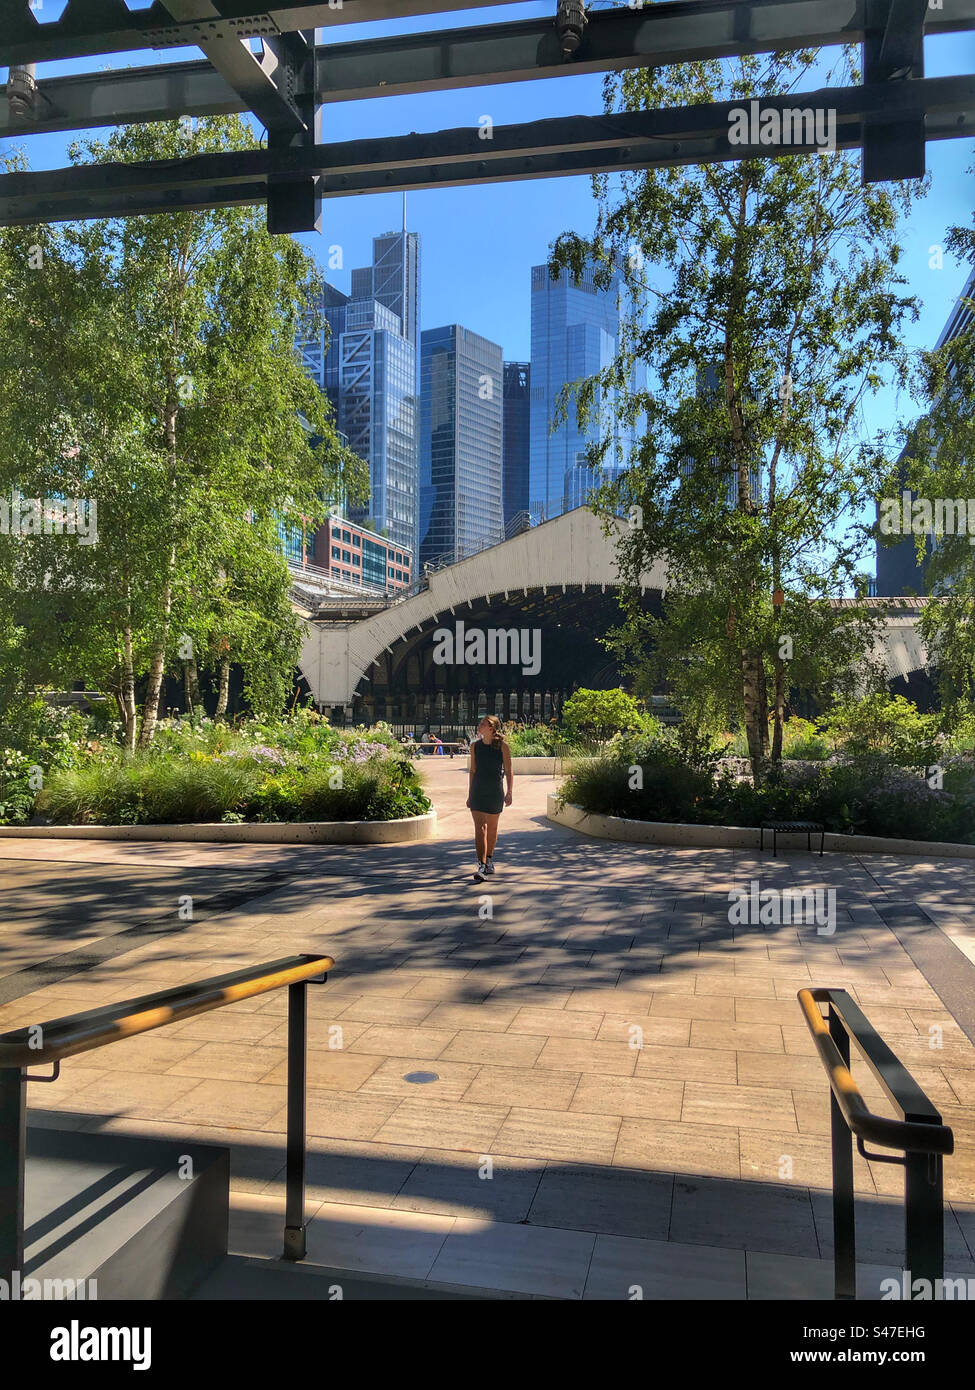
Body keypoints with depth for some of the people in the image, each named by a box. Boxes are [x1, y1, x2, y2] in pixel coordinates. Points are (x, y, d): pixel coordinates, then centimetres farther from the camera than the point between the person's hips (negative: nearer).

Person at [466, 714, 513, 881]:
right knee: (480, 828, -9)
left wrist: (509, 792, -6)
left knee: (492, 828, 12)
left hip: (496, 792, -1)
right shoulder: (475, 746, 4)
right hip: (478, 791, 1)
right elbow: (473, 771, 10)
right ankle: (481, 866, -14)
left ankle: (489, 859, 33)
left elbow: (508, 771, 0)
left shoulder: (502, 746, -4)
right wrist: (470, 794, 10)